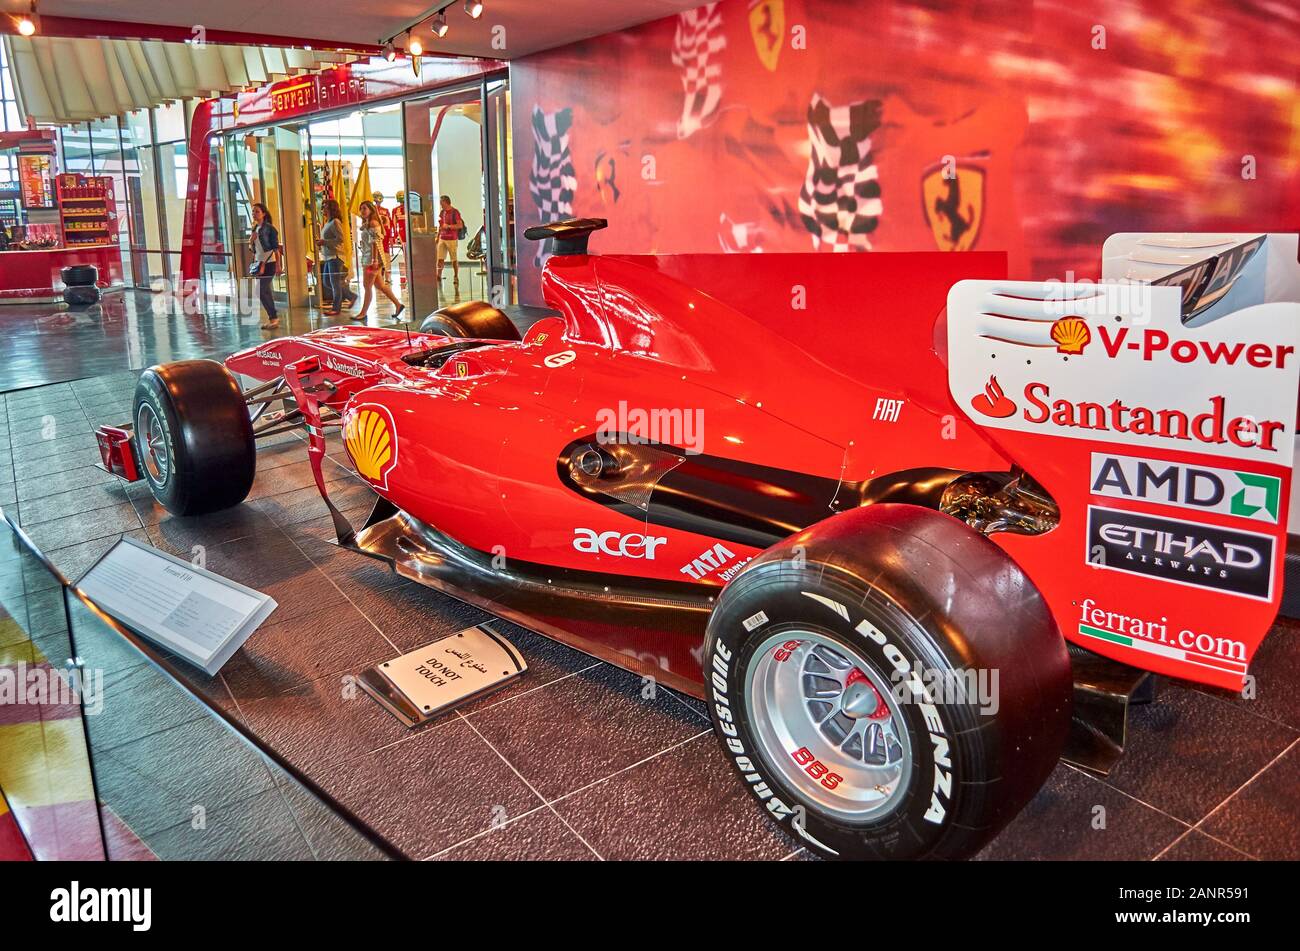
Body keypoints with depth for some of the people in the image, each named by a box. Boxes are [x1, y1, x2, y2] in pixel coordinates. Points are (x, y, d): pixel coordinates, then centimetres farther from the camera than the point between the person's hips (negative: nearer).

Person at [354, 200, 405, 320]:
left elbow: (376, 242, -18)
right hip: (366, 258, 10)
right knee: (379, 285, 11)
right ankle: (398, 304, 17)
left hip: (372, 258, -10)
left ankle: (363, 312, -1)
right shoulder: (366, 224, 18)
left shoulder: (373, 223, -10)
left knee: (367, 286, -6)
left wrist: (374, 260, -23)